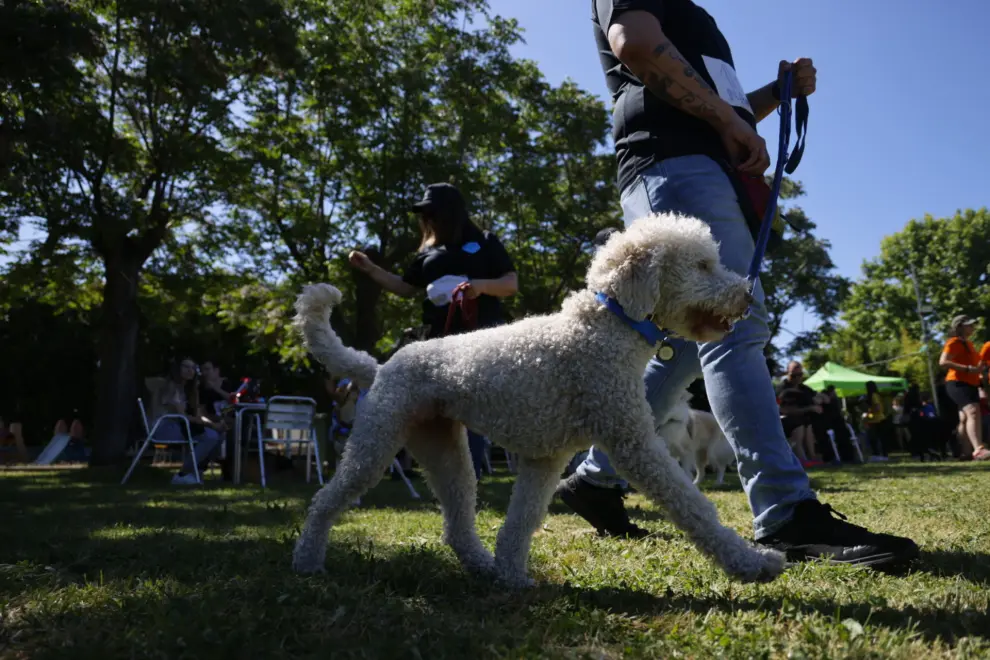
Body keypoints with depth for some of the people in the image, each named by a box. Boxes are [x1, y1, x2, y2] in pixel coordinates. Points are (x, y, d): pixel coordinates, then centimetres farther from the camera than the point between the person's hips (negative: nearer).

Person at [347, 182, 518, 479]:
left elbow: (512, 284, 1)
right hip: (440, 341, 5)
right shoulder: (429, 252, 20)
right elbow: (407, 288, 21)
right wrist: (370, 268, 12)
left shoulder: (485, 243, 6)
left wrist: (481, 285, -17)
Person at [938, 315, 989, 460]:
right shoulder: (954, 342, -9)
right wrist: (969, 369, -27)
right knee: (973, 412, -27)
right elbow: (943, 362, -23)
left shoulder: (968, 344, 22)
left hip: (970, 384, 11)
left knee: (965, 419, 10)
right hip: (958, 383, -11)